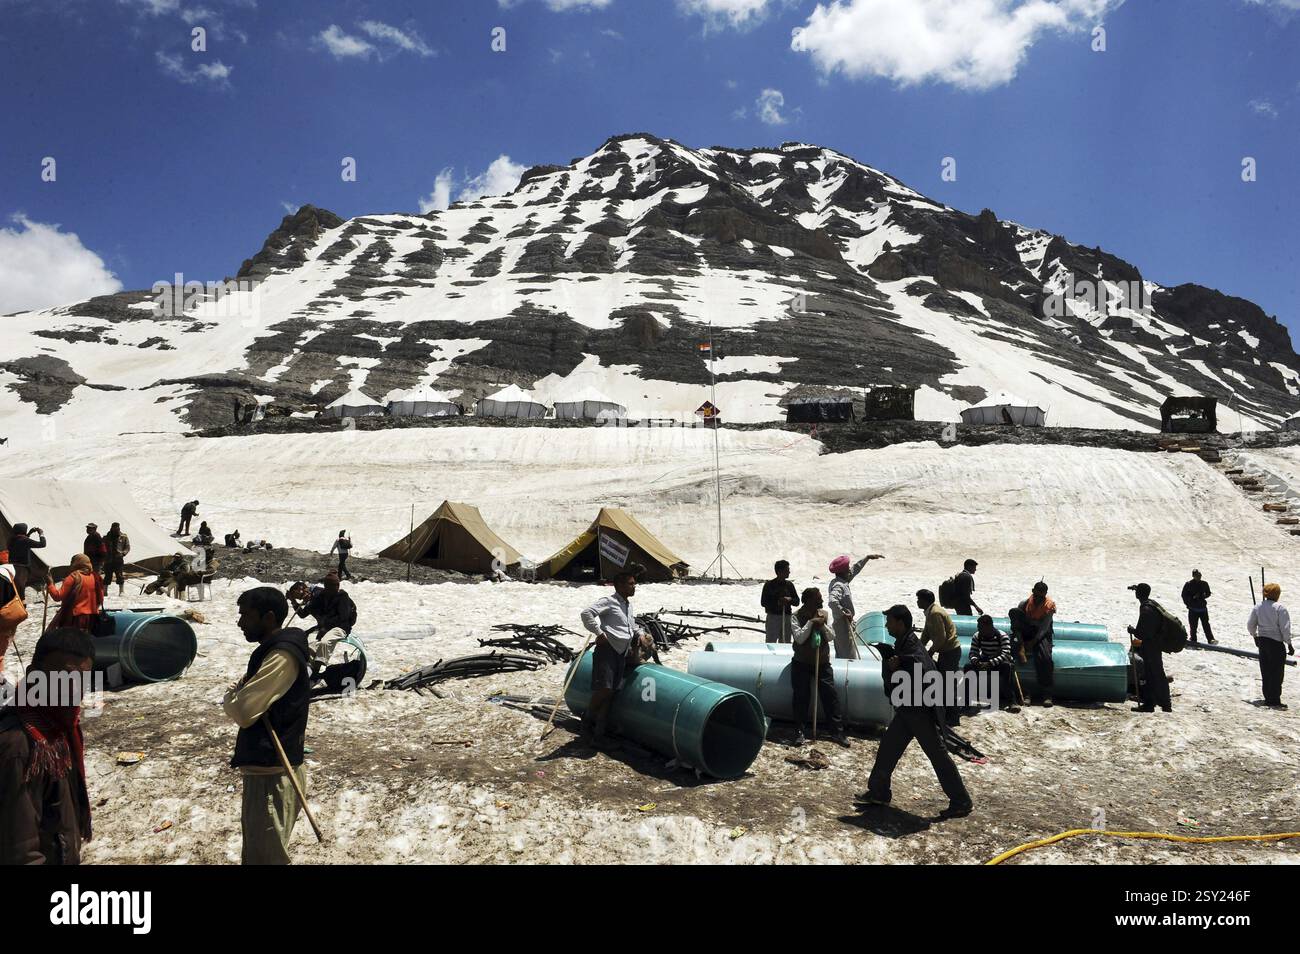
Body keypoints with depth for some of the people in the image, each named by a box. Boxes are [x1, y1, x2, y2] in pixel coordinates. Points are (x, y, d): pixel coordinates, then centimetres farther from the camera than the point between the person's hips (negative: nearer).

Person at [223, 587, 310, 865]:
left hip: (272, 775, -10)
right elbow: (256, 698, 16)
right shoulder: (273, 650, 13)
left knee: (265, 856, -3)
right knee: (256, 853, 22)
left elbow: (242, 712, -24)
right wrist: (239, 694, -6)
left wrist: (231, 696, -3)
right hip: (264, 769, 10)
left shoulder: (282, 657, -21)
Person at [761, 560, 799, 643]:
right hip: (773, 616, -5)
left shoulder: (789, 585, 9)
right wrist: (777, 603, -19)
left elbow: (797, 601, 10)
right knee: (771, 642, -5)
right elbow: (763, 602, -7)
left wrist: (790, 599, -12)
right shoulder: (769, 585, -4)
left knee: (785, 642, 10)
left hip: (787, 617, 5)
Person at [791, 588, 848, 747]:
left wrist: (822, 625, -20)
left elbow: (830, 636, -3)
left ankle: (837, 732, 0)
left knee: (831, 696, -3)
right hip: (802, 663, -2)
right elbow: (799, 638, -20)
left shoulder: (825, 614, 0)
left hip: (823, 662, 3)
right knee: (801, 698, -2)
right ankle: (799, 732, 8)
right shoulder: (797, 617, -10)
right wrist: (811, 623, -23)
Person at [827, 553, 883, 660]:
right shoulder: (838, 586, -21)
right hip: (843, 627, -10)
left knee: (842, 658, 14)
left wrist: (868, 558, 26)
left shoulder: (843, 582, 10)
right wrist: (844, 613, -31)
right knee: (848, 659, -8)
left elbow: (855, 569, 24)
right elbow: (832, 601, -38)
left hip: (846, 625, 10)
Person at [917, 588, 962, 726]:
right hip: (947, 651, 10)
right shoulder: (931, 612, 11)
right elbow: (926, 633, 16)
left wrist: (930, 652, -15)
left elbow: (941, 637, -25)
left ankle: (953, 718, 3)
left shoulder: (935, 613, -21)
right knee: (945, 682, 17)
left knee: (948, 684, -4)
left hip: (950, 651, -10)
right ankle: (951, 713, 27)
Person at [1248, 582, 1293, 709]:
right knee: (1277, 672, 1)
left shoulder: (1258, 608, 3)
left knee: (1266, 672, 13)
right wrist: (1289, 644, -7)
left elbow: (1250, 625, 8)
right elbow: (1285, 629, -15)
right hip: (1276, 643, -6)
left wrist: (1255, 637, 24)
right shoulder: (1280, 608, -15)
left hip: (1262, 642, 6)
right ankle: (1275, 700, 1)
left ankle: (1268, 698, 19)